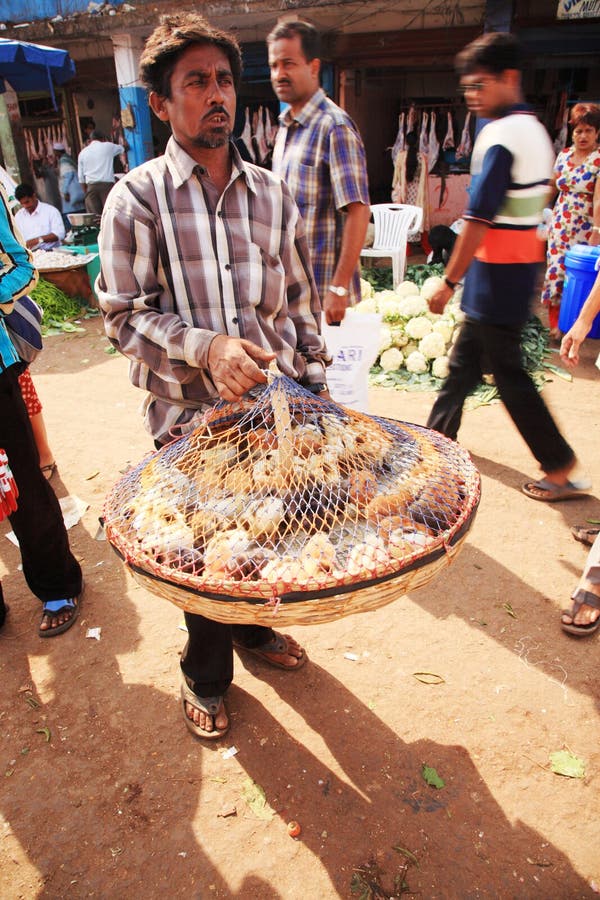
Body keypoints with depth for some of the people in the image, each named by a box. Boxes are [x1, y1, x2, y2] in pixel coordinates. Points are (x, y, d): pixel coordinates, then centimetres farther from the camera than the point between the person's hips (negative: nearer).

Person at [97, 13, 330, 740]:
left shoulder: (271, 194, 7)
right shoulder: (136, 197, -4)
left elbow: (300, 299, 11)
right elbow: (124, 315, -9)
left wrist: (314, 382, 6)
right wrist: (207, 347, -25)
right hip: (190, 417, -3)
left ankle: (255, 627, 49)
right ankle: (206, 675, 39)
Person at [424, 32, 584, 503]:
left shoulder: (501, 135, -16)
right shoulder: (535, 129, 14)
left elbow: (479, 220, -22)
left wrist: (449, 282, -18)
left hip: (498, 271, -10)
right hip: (523, 261, 10)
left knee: (506, 368, -2)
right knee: (466, 354, 18)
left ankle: (560, 467, 5)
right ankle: (439, 431, 34)